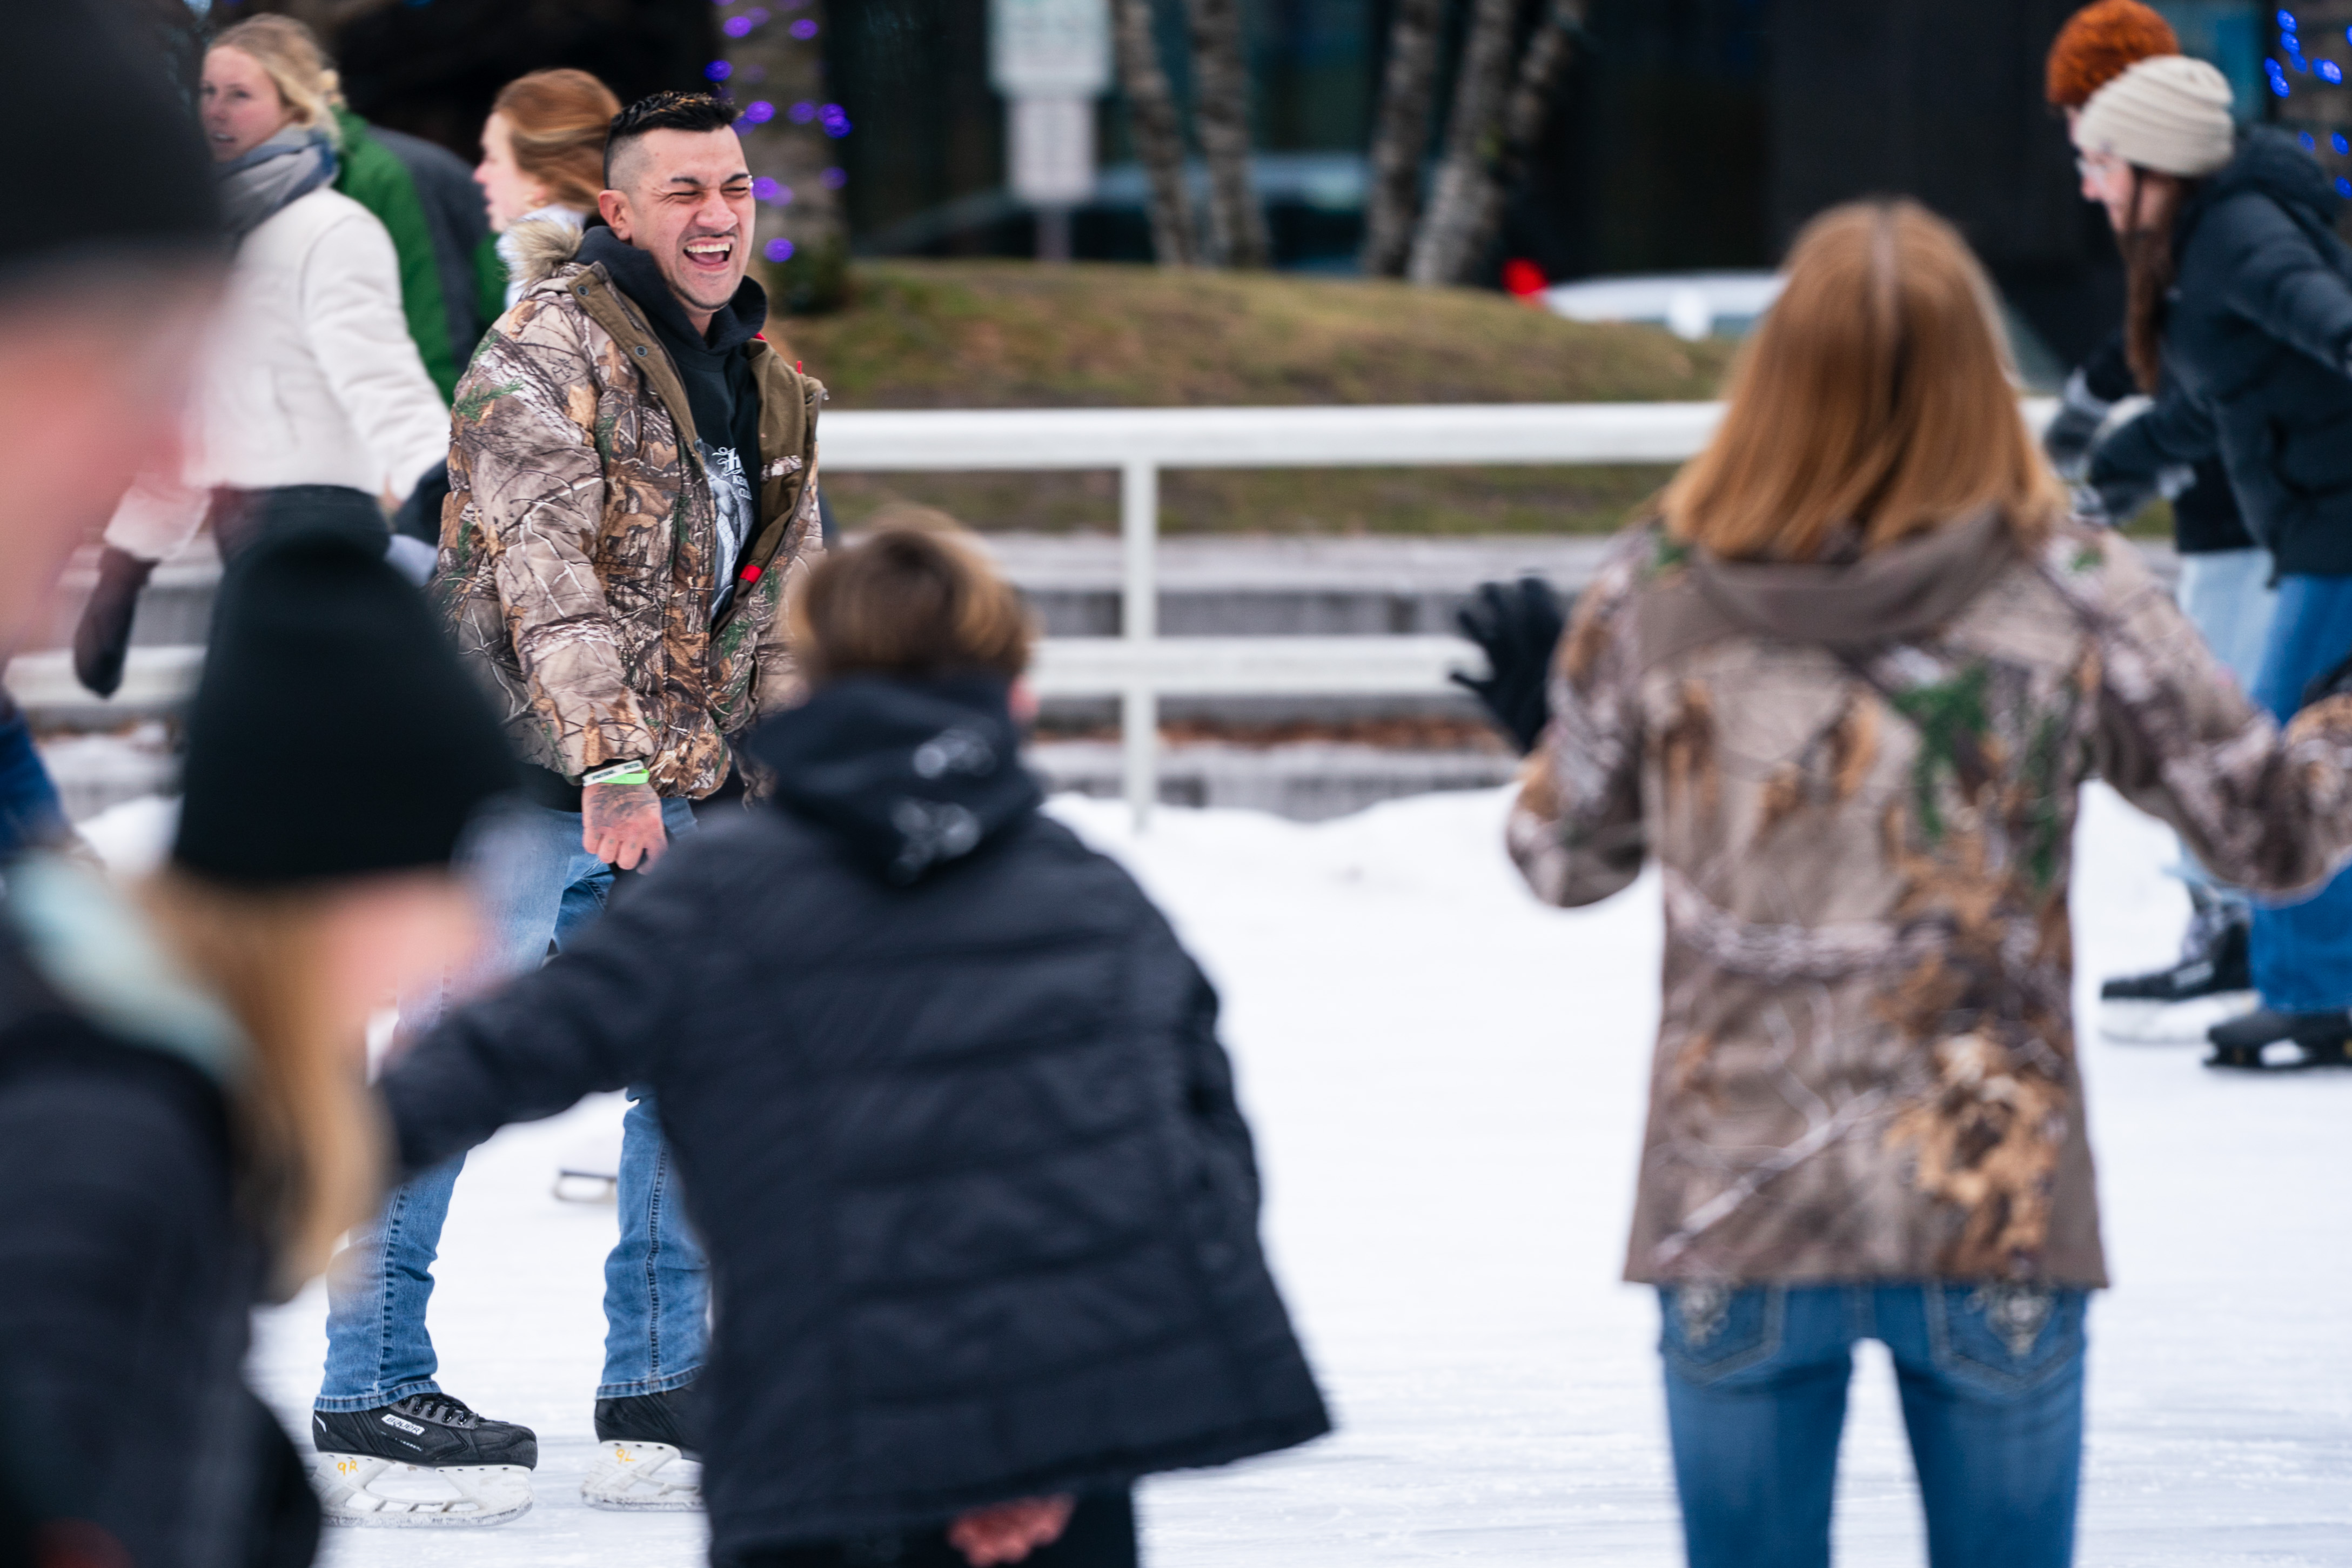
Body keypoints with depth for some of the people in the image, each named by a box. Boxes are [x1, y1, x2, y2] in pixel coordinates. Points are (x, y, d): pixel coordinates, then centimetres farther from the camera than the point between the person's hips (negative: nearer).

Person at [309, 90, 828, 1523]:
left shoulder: (765, 382, 13)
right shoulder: (547, 357, -13)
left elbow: (789, 590, 20)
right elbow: (548, 571, -23)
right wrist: (609, 762, -31)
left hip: (661, 787, 8)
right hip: (514, 770, -8)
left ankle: (660, 1396, 17)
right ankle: (372, 1396, -3)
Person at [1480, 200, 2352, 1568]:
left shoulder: (1654, 594, -4)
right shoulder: (2075, 597, -7)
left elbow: (1564, 861, 9)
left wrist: (1540, 710, 27)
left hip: (1734, 1209, 1)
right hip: (2000, 1204, -1)